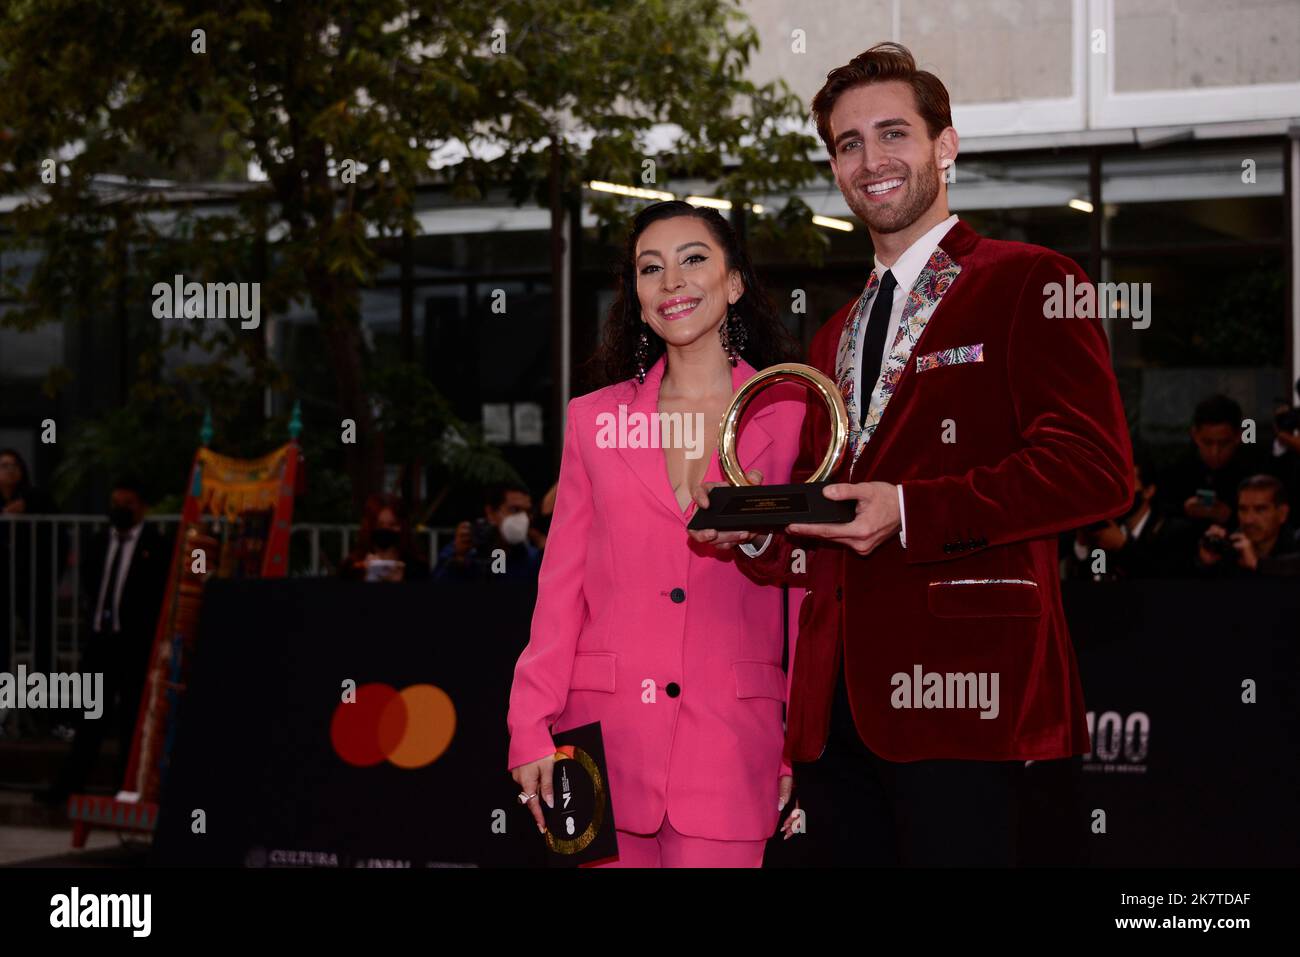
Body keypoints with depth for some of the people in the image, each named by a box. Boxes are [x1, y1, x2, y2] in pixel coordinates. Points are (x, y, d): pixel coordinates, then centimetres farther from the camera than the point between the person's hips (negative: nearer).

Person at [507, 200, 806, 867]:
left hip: (730, 738, -2)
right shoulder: (594, 418, 10)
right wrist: (531, 728, -1)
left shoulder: (790, 417, 4)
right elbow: (561, 584, 8)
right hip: (605, 734, 2)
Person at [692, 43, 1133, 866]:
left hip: (958, 688, -7)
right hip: (836, 702, 7)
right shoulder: (837, 336, 25)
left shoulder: (1029, 285, 1)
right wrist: (757, 531, 6)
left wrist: (908, 512, -17)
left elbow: (1095, 467, -11)